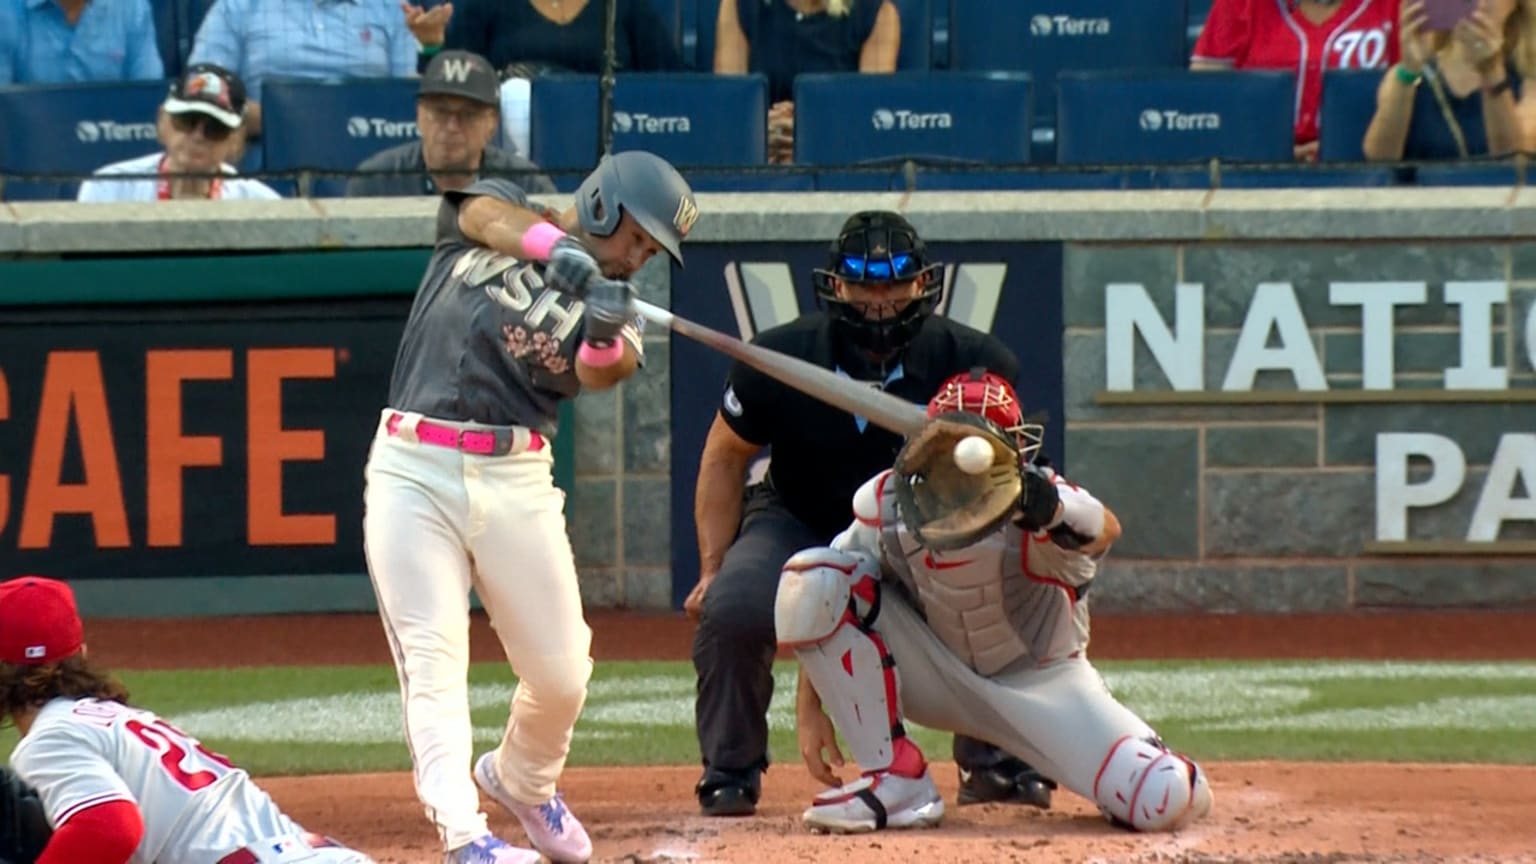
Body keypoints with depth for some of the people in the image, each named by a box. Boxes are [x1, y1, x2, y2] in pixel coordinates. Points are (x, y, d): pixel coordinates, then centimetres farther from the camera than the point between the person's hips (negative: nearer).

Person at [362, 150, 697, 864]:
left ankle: (521, 781, 33)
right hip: (412, 472, -3)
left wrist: (607, 341, -36)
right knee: (432, 657, -12)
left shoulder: (610, 303, 9)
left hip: (515, 481, 3)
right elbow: (487, 214, -17)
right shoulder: (491, 211, 8)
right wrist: (559, 251, -35)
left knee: (561, 674, 4)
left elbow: (601, 373, -12)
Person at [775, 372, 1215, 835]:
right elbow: (817, 617, -6)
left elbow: (1105, 531, -54)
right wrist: (809, 709, -13)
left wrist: (1047, 508, -75)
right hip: (938, 676, 3)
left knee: (1165, 802, -24)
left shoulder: (1028, 507, -30)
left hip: (1041, 682, -3)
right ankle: (896, 782, -12)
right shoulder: (886, 505, -20)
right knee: (810, 583, -23)